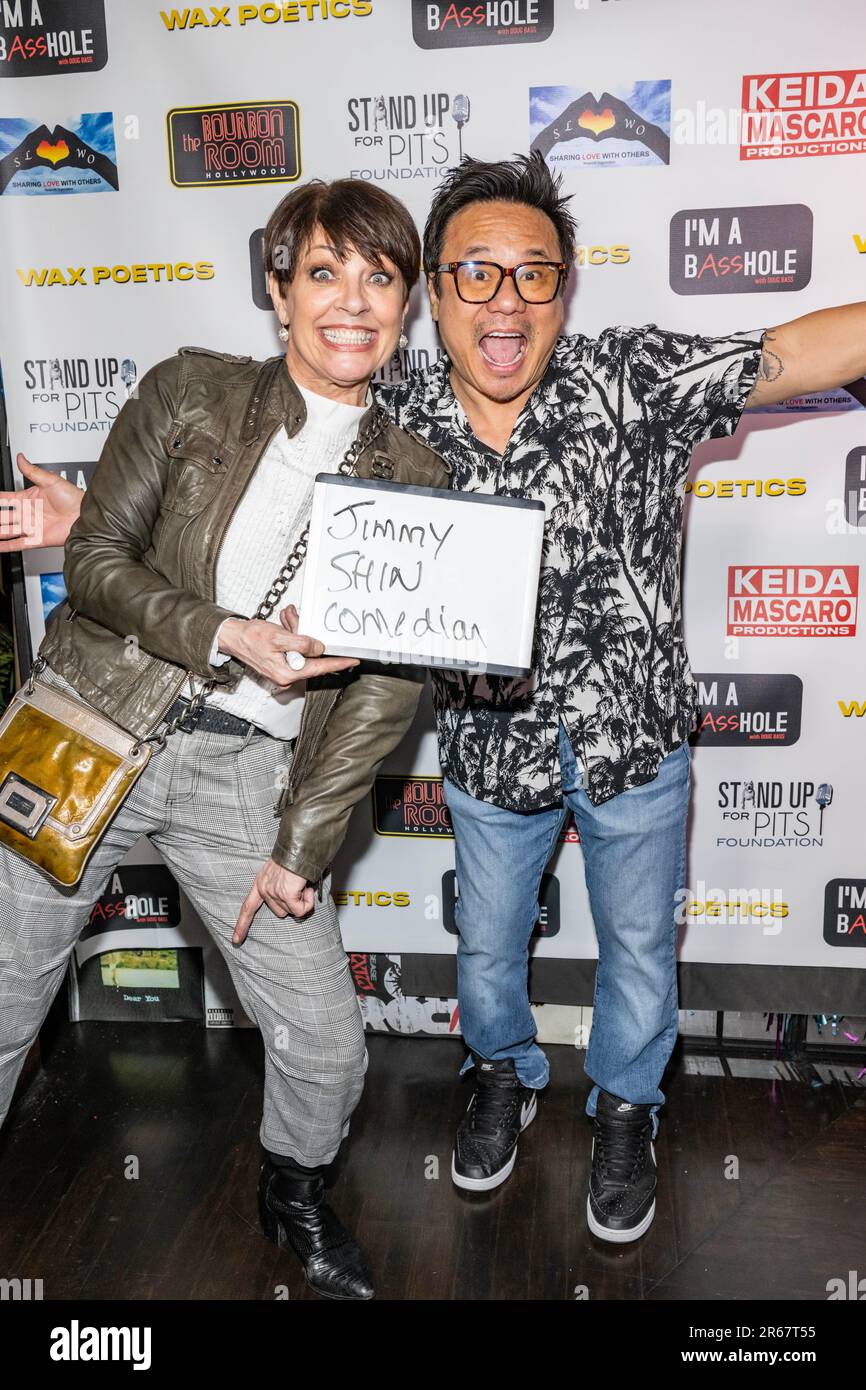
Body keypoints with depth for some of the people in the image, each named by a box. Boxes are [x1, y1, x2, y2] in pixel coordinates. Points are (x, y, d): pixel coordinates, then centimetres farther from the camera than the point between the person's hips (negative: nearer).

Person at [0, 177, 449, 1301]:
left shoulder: (418, 479, 2)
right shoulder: (190, 391, 1)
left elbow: (389, 685, 0)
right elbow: (93, 556, -2)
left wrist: (301, 850, -4)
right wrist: (224, 637, -19)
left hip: (246, 770, 1)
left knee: (325, 1045, 4)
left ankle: (296, 1199, 39)